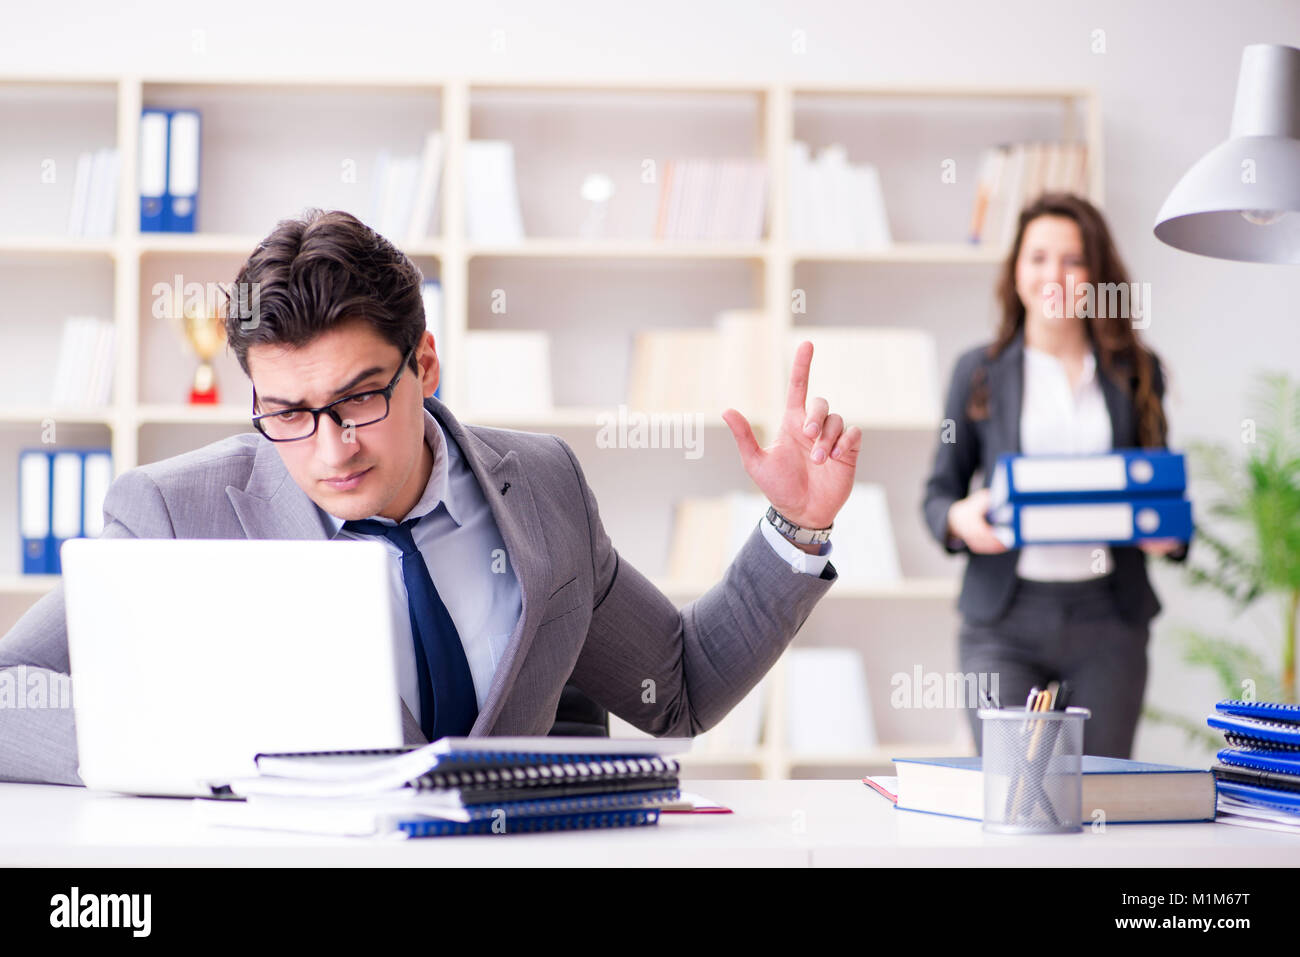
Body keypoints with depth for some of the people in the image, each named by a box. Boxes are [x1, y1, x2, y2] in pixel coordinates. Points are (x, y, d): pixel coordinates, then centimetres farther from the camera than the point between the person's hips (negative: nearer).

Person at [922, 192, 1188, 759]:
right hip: (1005, 616, -1)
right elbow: (940, 490, 8)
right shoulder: (979, 371, 6)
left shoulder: (1136, 372, 10)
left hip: (1108, 613, 1)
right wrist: (959, 518, -15)